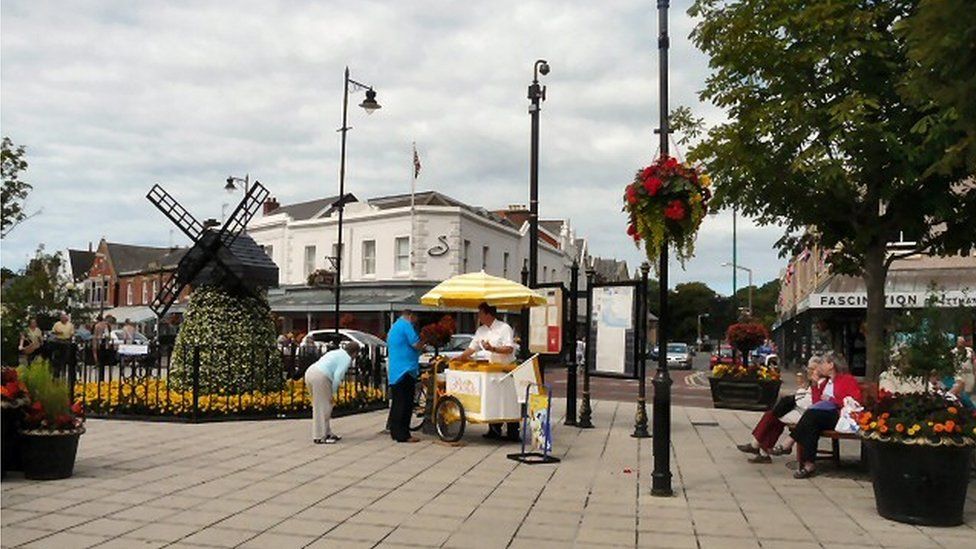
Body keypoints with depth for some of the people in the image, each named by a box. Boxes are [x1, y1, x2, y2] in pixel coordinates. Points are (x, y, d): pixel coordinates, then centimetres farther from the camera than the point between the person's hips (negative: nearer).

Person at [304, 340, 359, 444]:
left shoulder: (337, 353, 25)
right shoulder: (346, 358, -2)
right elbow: (337, 376, -13)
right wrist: (333, 392, -5)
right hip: (320, 377, -10)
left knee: (320, 406, 16)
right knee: (322, 407, -2)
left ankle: (327, 433, 24)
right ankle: (319, 437, 1)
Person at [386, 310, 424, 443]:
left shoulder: (393, 327, 22)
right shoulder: (406, 325, -8)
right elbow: (417, 344, -16)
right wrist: (424, 341, 6)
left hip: (394, 372, 9)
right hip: (406, 370, -9)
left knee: (397, 402, 15)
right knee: (405, 404, -7)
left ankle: (394, 431, 21)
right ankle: (403, 435, -7)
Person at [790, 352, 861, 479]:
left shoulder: (848, 379, 10)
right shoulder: (825, 382, 29)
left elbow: (855, 401, -6)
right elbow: (816, 403, 18)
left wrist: (831, 399, -6)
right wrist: (815, 384, 15)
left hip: (839, 415, -5)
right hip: (823, 415, 5)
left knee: (811, 415, -34)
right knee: (810, 424, -32)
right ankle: (808, 464, -40)